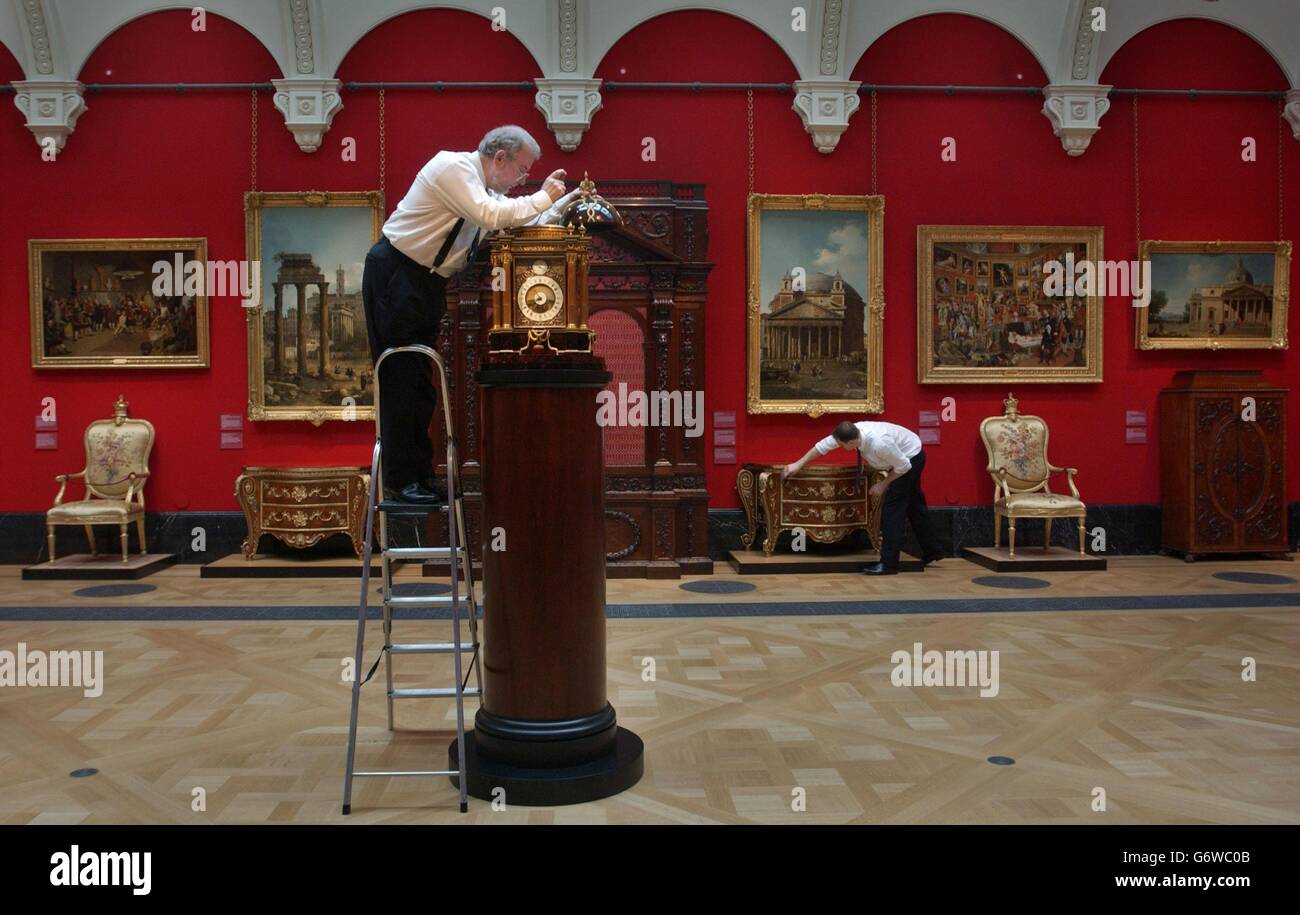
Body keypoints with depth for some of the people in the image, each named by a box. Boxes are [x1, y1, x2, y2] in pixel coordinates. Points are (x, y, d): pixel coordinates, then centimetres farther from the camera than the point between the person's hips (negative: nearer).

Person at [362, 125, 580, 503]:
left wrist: (565, 201, 8)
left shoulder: (487, 190, 13)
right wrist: (542, 197, -15)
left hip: (426, 284, 9)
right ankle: (400, 481, -1)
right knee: (401, 377, -7)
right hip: (395, 276, -9)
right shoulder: (453, 167, -14)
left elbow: (525, 225, 16)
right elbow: (492, 217, -25)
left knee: (420, 378, 11)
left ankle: (420, 472, 18)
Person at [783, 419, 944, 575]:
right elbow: (824, 445, -7)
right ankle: (932, 551, 32)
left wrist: (883, 484, -16)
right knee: (913, 505, 18)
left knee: (893, 507, -10)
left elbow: (903, 466, -27)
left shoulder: (879, 443, -41)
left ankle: (888, 563, -7)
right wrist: (798, 464, -4)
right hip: (902, 455, 8)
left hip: (911, 457, -8)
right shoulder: (852, 431, -19)